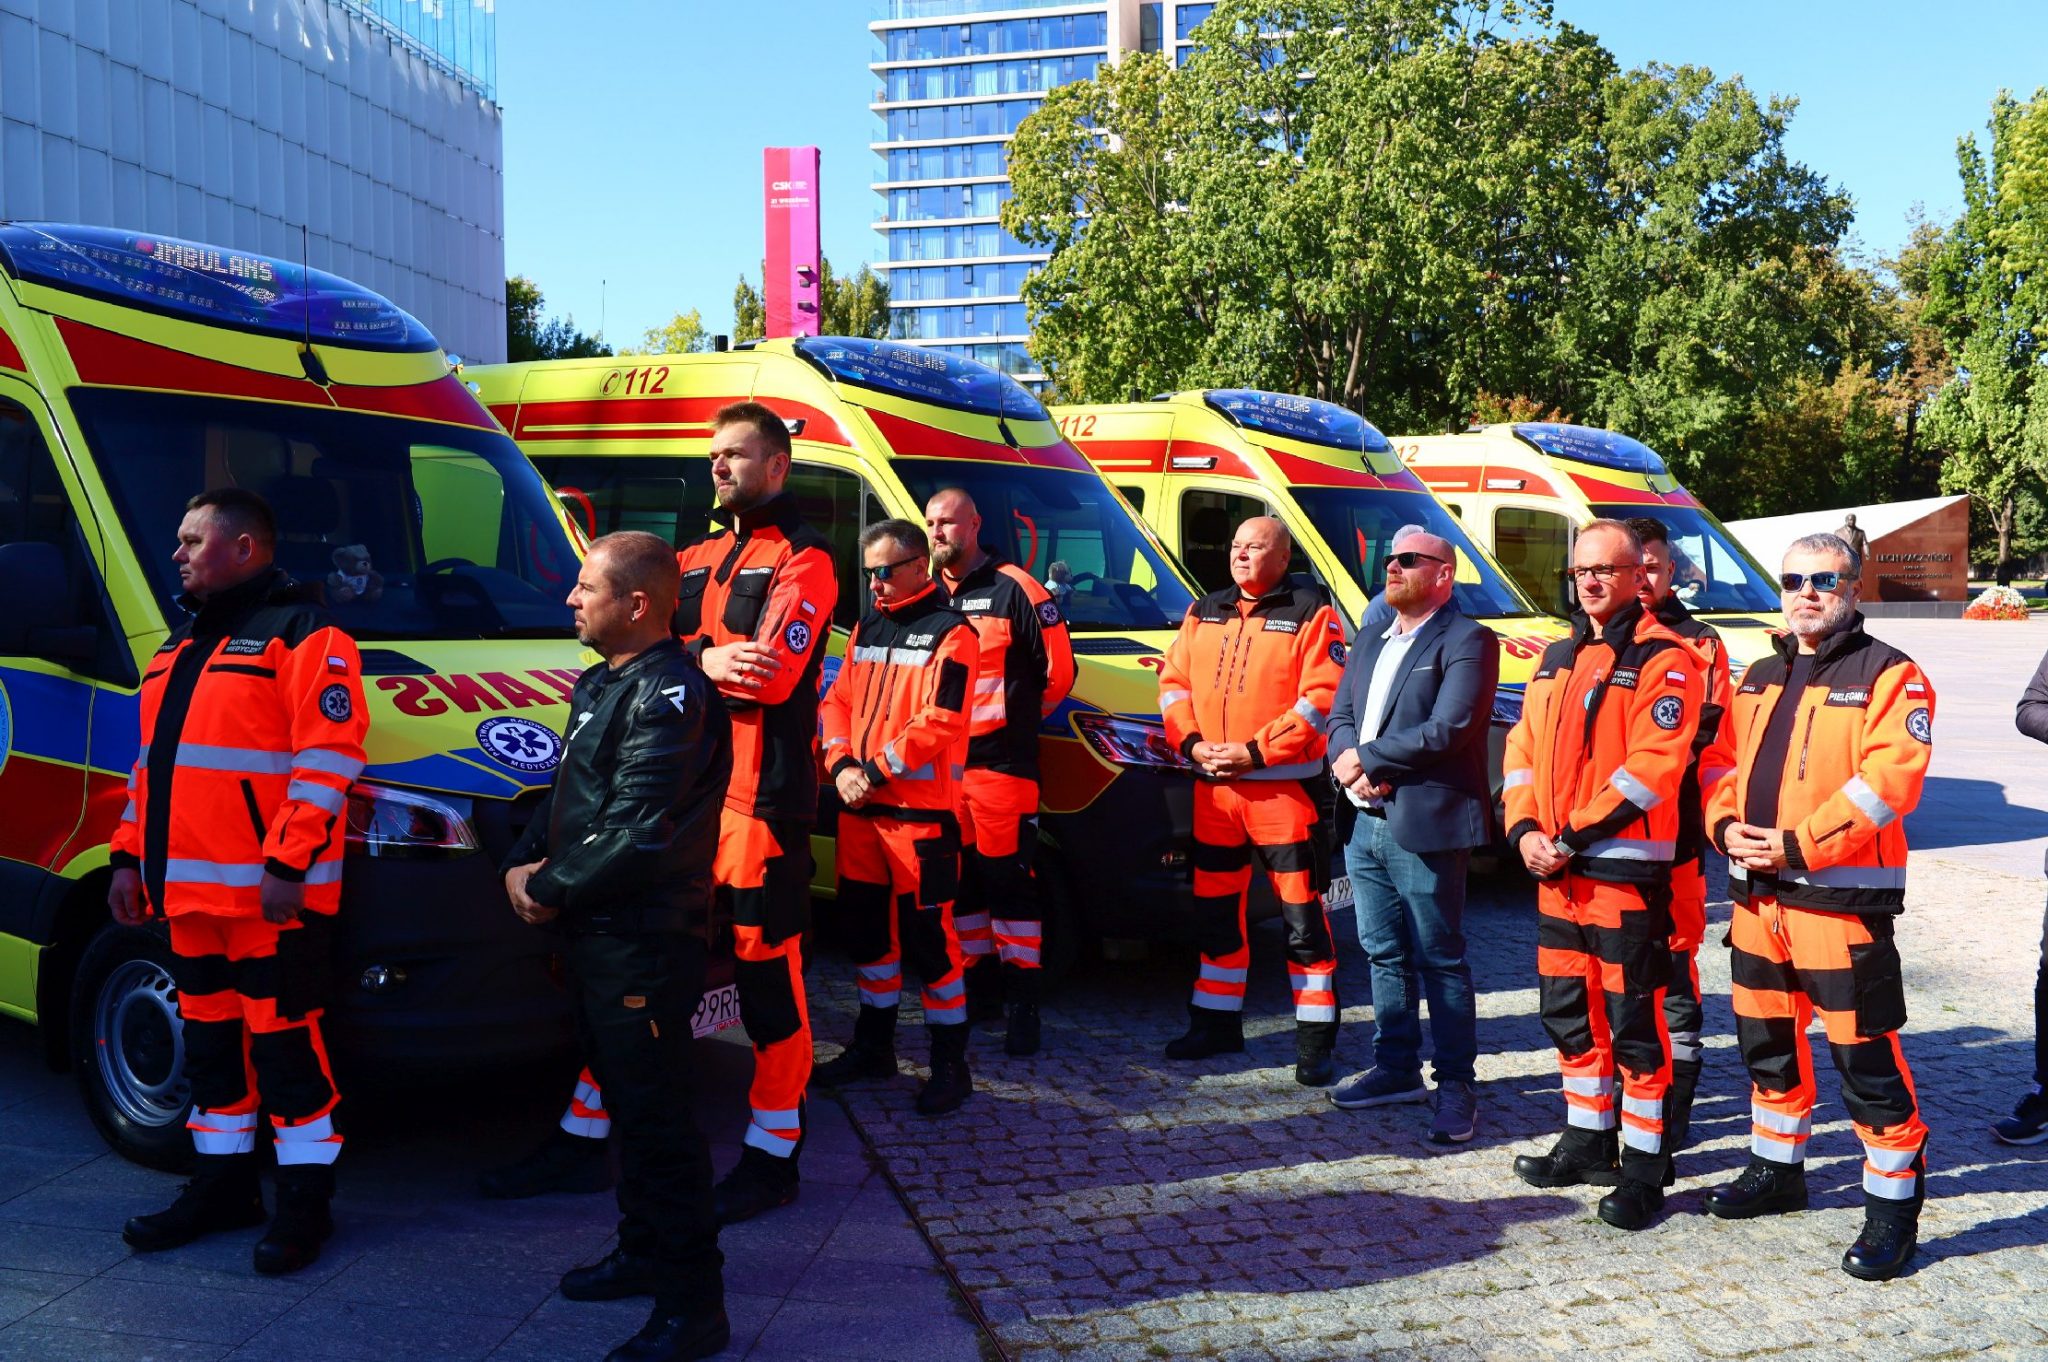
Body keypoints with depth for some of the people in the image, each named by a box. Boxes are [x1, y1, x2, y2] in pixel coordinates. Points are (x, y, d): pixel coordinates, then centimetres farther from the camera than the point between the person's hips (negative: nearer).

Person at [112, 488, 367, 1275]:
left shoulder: (303, 635, -9)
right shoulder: (184, 644, 19)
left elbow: (329, 757, -17)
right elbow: (153, 759, 23)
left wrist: (287, 864, -22)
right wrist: (130, 857, 17)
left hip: (270, 890, -9)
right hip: (189, 886, 9)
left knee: (283, 1039, -3)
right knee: (210, 1038, 15)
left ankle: (305, 1199, 7)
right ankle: (221, 1185, 27)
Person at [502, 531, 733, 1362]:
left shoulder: (669, 696, -17)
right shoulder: (601, 684, 16)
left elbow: (637, 837, -23)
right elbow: (564, 792, 20)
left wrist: (554, 890, -12)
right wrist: (522, 864, 3)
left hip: (644, 942, -10)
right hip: (594, 933, 10)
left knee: (656, 1115, -7)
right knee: (625, 1099, 20)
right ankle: (643, 1251, 35)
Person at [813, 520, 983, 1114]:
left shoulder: (950, 634, -8)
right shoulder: (866, 630, 16)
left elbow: (939, 722, -16)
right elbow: (837, 702, 12)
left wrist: (877, 770, -17)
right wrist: (842, 764, -5)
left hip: (921, 810, -7)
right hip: (860, 807, 8)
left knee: (929, 936, -6)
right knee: (866, 926, 15)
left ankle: (950, 1064, 4)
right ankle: (873, 1045, 30)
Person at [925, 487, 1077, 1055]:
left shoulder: (1014, 589, -6)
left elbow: (1059, 670, -3)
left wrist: (1017, 718, 6)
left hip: (1002, 762, -6)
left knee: (1009, 882, -6)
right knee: (959, 880, 12)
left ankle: (1023, 1003, -1)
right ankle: (976, 980, 25)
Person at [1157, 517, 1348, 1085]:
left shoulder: (1311, 613, -5)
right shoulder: (1205, 612, 13)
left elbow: (1321, 697, -13)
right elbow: (1173, 681, 12)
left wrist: (1255, 750, -18)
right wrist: (1191, 742, -5)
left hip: (1284, 786, -6)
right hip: (1212, 787, 6)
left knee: (1303, 914, -3)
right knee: (1216, 909, 14)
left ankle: (1315, 1038, 5)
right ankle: (1217, 1023, 27)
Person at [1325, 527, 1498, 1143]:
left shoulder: (1466, 642, -8)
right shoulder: (1369, 645, 19)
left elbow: (1448, 730, -18)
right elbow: (1339, 717, 14)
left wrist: (1365, 759, -13)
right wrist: (1346, 762, -9)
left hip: (1424, 827, -8)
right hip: (1367, 823, 8)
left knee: (1439, 960, -1)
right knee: (1384, 955, 15)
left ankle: (1456, 1086, 7)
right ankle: (1397, 1068, 27)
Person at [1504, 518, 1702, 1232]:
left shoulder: (1662, 659, -8)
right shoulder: (1558, 658, 16)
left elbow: (1650, 767, -17)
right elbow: (1523, 747, 14)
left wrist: (1572, 837, -17)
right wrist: (1523, 829, -2)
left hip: (1626, 870, -8)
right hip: (1555, 871, 8)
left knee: (1633, 1023, -2)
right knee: (1569, 1012, 16)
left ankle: (1644, 1166, 8)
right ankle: (1589, 1141, 31)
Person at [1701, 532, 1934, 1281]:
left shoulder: (1888, 675, -7)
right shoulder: (1759, 678, 16)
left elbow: (1889, 778, -17)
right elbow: (1723, 760, 19)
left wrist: (1799, 845, -20)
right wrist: (1726, 824, -2)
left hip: (1844, 895, -7)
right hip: (1758, 893, 7)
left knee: (1865, 1056, -4)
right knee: (1766, 1042, 18)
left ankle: (1893, 1200, 9)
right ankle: (1777, 1169, 35)